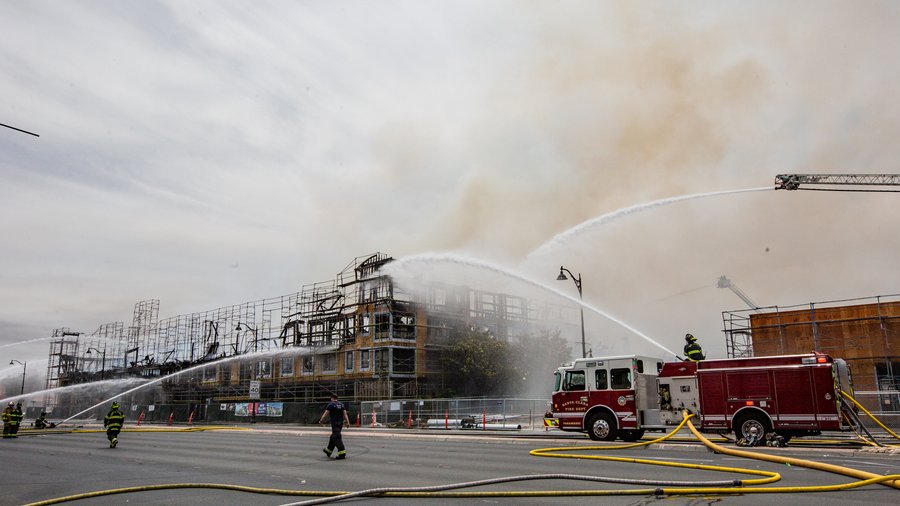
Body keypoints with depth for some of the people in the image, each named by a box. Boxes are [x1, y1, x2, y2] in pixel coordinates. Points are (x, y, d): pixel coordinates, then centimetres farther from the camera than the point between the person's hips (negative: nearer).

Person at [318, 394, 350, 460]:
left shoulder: (331, 404, -6)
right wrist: (347, 421, 0)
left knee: (336, 438, -9)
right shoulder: (341, 404, 11)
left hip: (334, 423, -8)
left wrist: (321, 420, 5)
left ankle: (342, 453, -18)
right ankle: (328, 451, 35)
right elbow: (345, 413, 4)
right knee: (333, 437, 21)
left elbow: (325, 413, -7)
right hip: (341, 423, 8)